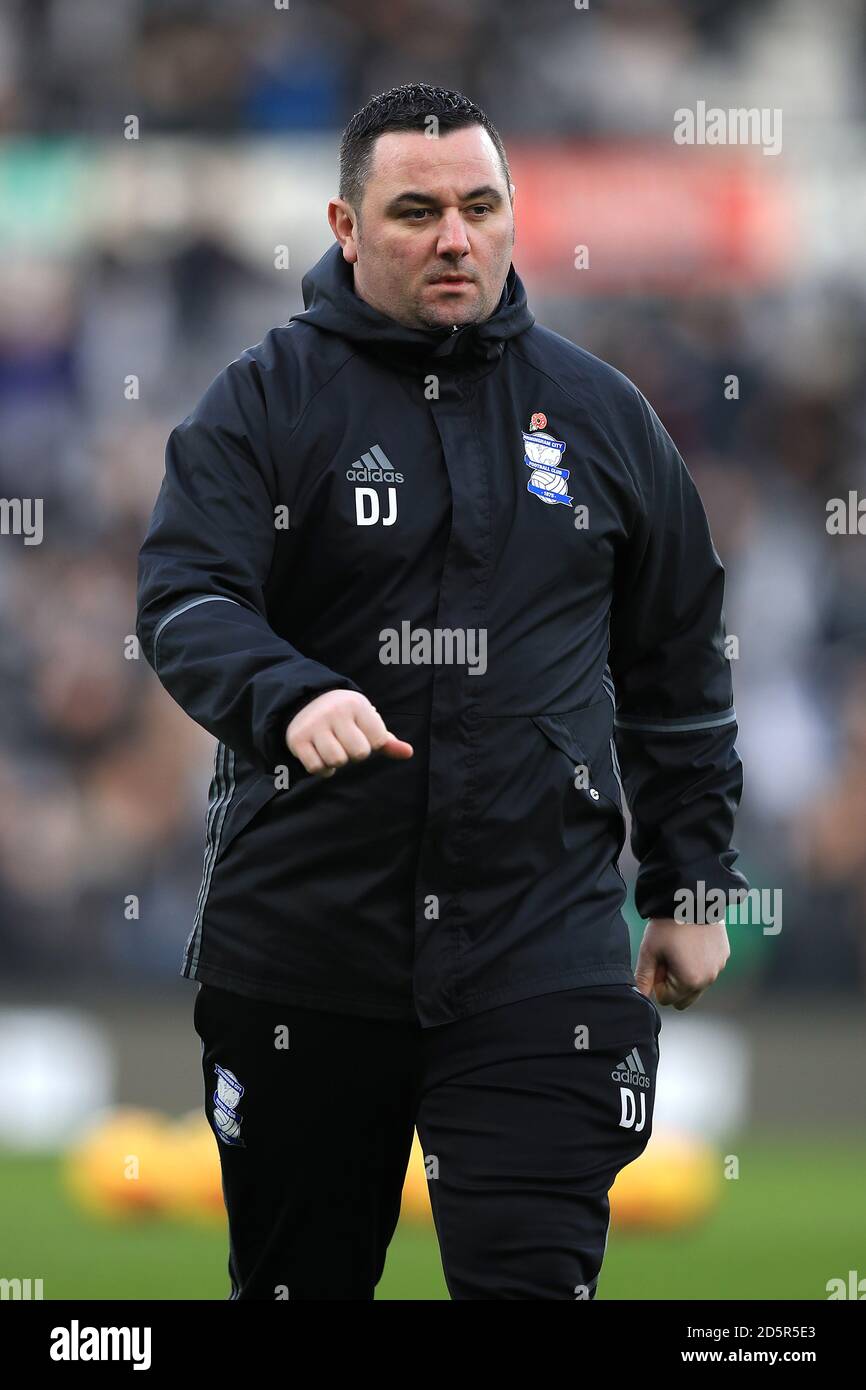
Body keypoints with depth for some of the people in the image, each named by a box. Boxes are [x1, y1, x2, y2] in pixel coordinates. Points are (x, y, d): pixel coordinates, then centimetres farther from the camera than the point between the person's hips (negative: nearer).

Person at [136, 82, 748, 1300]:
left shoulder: (599, 413, 11)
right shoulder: (265, 401, 2)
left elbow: (677, 665, 17)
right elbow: (185, 601, -12)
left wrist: (690, 884, 15)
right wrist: (291, 696, -33)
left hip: (538, 956, 1)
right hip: (302, 945, 0)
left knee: (533, 1279, -11)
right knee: (299, 1282, 11)